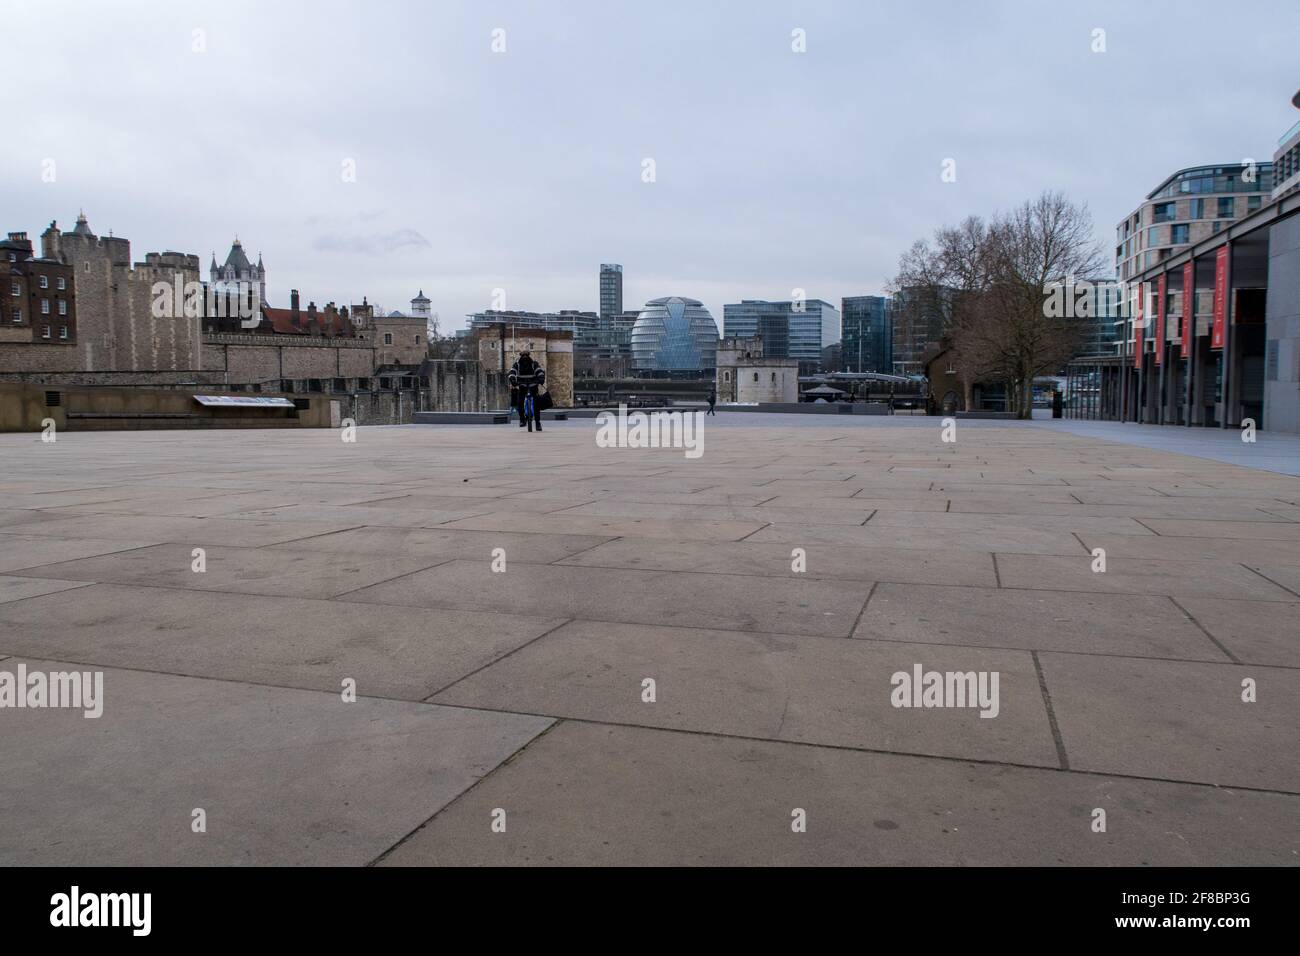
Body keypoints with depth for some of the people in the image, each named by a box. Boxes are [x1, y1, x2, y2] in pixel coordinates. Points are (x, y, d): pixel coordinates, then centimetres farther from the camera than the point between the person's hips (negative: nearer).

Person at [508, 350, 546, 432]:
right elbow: (512, 373, -15)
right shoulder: (517, 364, -4)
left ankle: (538, 422, -2)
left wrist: (541, 381, -37)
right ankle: (522, 419, -3)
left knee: (536, 404, -10)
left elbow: (540, 372, -18)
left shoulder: (534, 364, -5)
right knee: (519, 402, -19)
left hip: (533, 386, 0)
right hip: (522, 386, 1)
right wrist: (513, 382, -34)